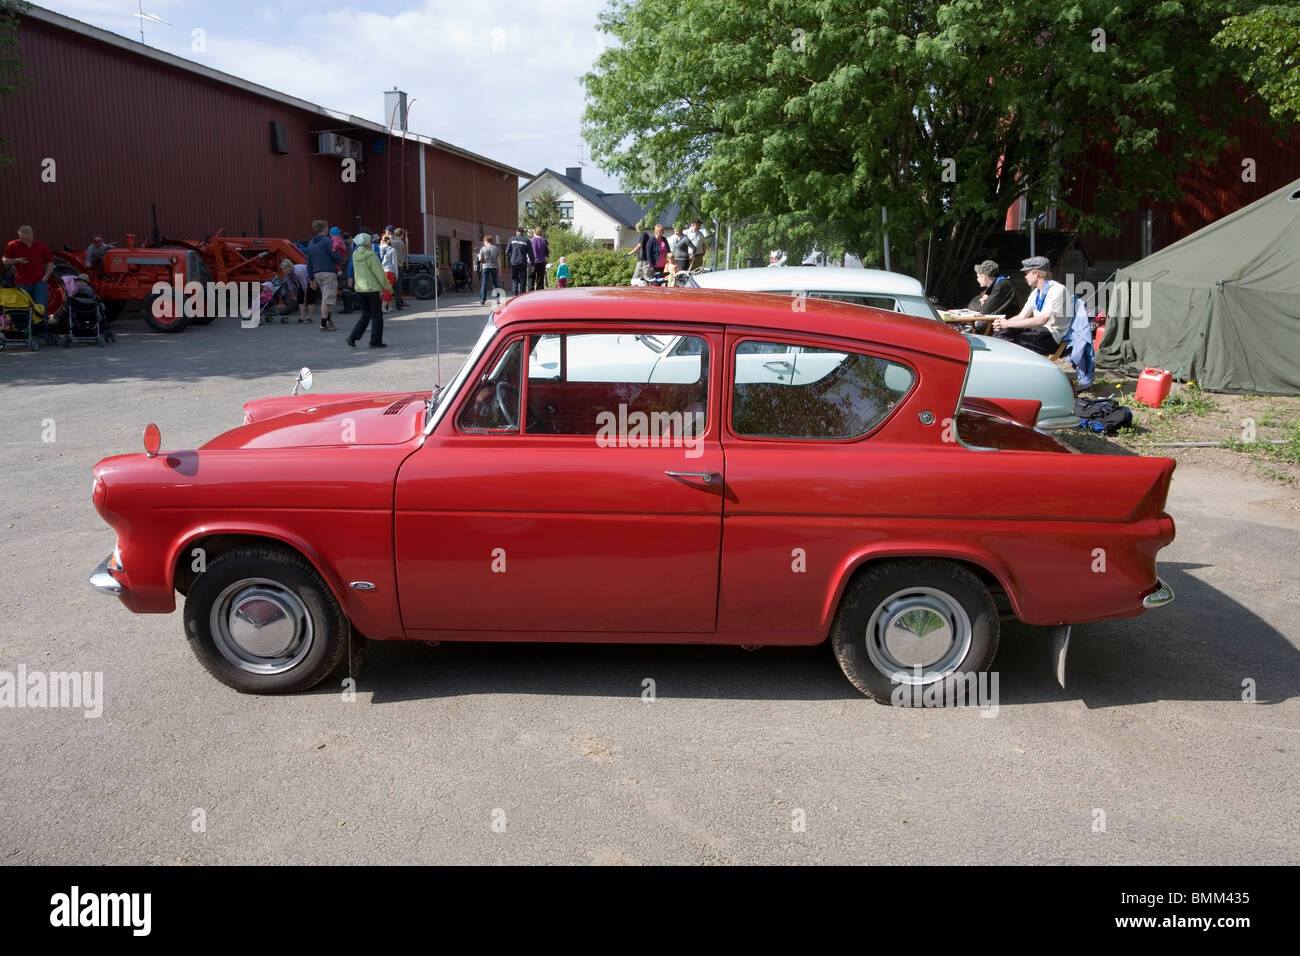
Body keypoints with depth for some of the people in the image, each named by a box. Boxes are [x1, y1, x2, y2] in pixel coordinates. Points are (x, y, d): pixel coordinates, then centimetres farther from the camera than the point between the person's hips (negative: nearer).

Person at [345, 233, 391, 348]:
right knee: (377, 315, 4)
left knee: (365, 315, 14)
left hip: (359, 288, 7)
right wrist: (388, 286, -4)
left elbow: (356, 271, 14)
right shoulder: (371, 255, -15)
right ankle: (376, 342, 6)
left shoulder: (355, 254, 6)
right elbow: (379, 272, -13)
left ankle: (353, 337, 2)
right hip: (372, 288, -7)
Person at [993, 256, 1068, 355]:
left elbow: (1042, 320, -22)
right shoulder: (1035, 293, 17)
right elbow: (1021, 317, 15)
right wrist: (1003, 322, -8)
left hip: (1052, 337, -8)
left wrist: (1008, 323, -21)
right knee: (1002, 332, -12)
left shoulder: (1057, 290, -12)